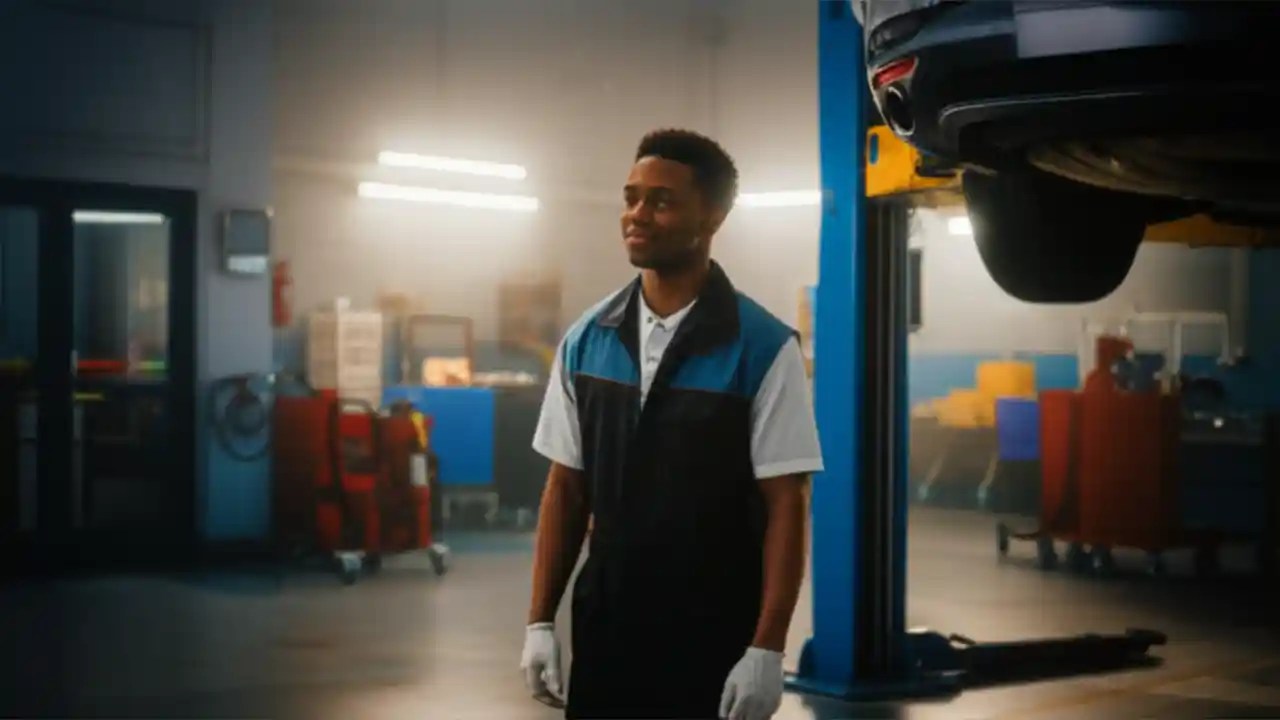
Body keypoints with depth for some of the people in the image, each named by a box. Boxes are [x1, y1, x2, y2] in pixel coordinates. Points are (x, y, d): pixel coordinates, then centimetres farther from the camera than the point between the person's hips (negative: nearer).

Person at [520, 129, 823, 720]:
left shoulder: (763, 347, -9)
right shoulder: (585, 340, 3)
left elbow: (785, 506, -9)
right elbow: (566, 487, 8)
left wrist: (767, 648, -15)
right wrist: (540, 620, 3)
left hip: (716, 640, -4)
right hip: (604, 629, 4)